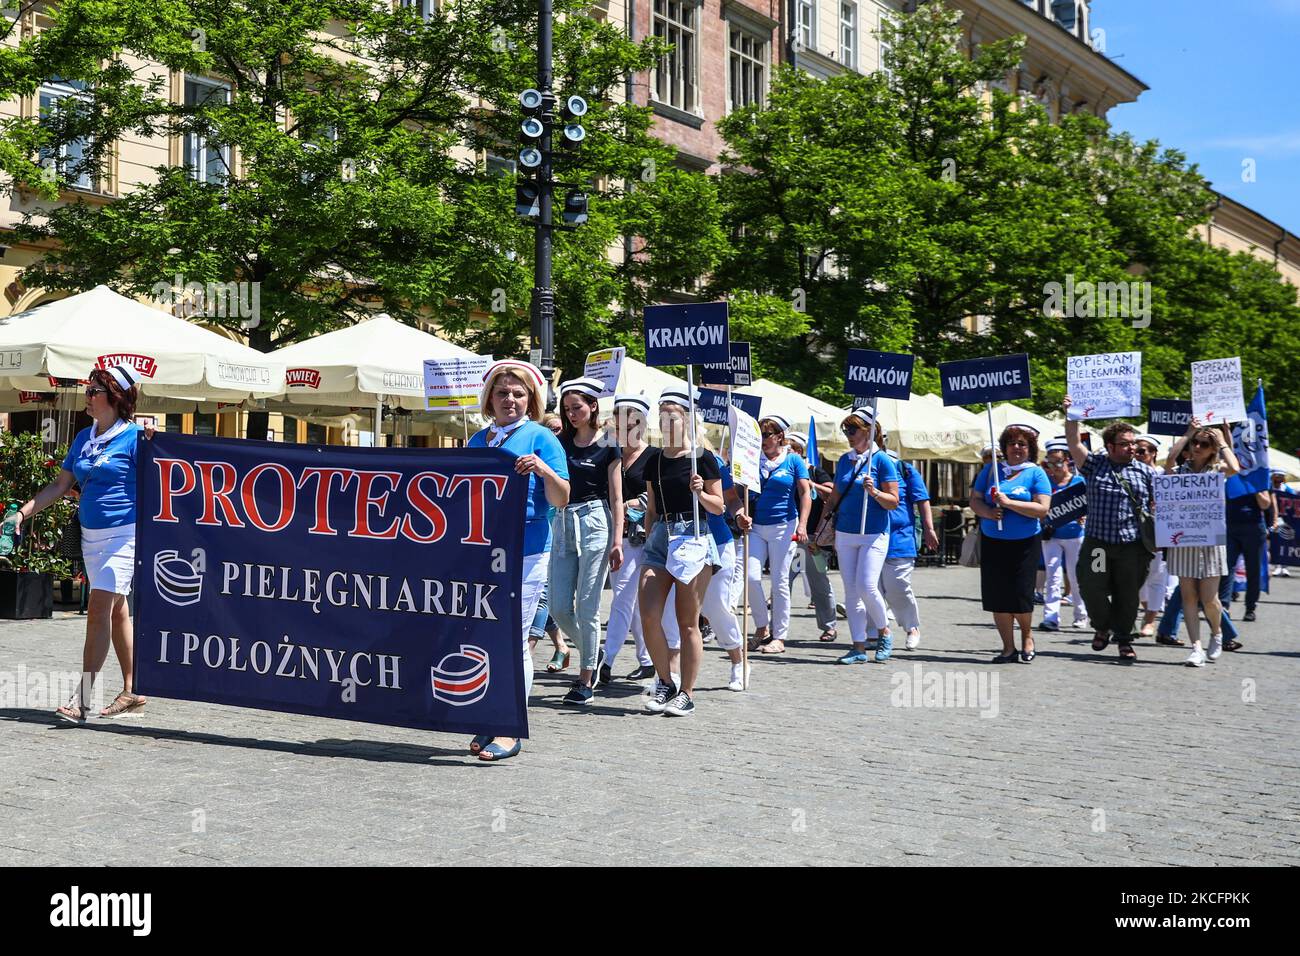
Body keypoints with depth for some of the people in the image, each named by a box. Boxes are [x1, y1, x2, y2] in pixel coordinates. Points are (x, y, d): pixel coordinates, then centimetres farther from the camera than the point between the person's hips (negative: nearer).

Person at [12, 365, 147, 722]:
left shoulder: (135, 437, -8)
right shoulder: (84, 438, 13)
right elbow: (59, 485, 19)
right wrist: (23, 512, 12)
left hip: (124, 535, -8)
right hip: (91, 535, 8)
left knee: (99, 609, -14)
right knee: (116, 611, 13)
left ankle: (82, 699, -15)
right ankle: (131, 692, 21)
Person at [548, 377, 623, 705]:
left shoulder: (607, 447, 1)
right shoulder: (560, 444, 11)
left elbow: (616, 498, -1)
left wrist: (617, 540, -9)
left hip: (594, 522, -5)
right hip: (562, 523, 5)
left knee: (586, 607, -4)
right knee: (558, 607, 3)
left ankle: (586, 679, 6)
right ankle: (593, 651, 28)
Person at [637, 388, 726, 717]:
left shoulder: (703, 459, -2)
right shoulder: (654, 460, 12)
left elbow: (719, 507, 1)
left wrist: (701, 493, -16)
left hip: (692, 538, -4)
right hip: (659, 538, 4)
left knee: (688, 622, 0)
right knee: (649, 618, -7)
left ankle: (686, 694, 8)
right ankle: (665, 681, 12)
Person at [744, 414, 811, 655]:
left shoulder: (793, 461, 2)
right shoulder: (754, 461, 10)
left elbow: (805, 493, -1)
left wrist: (802, 525, -13)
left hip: (783, 527, -3)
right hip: (756, 527, 3)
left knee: (780, 582, -1)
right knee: (751, 576, -9)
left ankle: (779, 637, 6)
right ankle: (762, 628, 9)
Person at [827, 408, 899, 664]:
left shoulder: (882, 460, -5)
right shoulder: (844, 460, 11)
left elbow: (893, 502, -6)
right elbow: (835, 497, 19)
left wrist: (874, 492, -23)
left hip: (874, 534, -5)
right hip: (845, 534, 5)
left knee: (867, 587, -15)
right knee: (851, 591, 3)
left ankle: (884, 632, 10)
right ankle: (859, 648, 8)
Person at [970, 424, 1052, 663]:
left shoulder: (1036, 473, -1)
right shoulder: (991, 470, 9)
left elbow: (1042, 509, -11)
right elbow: (974, 499, 9)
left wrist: (1008, 502, -18)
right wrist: (987, 512, -12)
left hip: (1024, 544, -3)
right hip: (992, 542, 3)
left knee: (1020, 596, -4)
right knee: (997, 596, 2)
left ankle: (1027, 636, 25)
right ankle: (1008, 647, 14)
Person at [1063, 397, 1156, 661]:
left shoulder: (1146, 472, 9)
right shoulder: (1094, 464, 6)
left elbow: (1156, 507, 10)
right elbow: (1074, 443, -5)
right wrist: (1070, 416, -17)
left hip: (1133, 547, 0)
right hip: (1097, 543, 0)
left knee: (1127, 595, 4)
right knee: (1092, 589, -1)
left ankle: (1124, 640, 20)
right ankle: (1102, 626, 26)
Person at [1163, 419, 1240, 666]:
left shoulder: (1218, 470, 5)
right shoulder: (1180, 470, 6)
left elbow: (1235, 469, -17)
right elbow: (1170, 459, -16)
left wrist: (1222, 441, -3)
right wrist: (1188, 433, -4)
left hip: (1210, 539, -1)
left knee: (1209, 598, -3)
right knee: (1189, 596, -1)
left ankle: (1217, 633, 26)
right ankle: (1197, 648, 1)